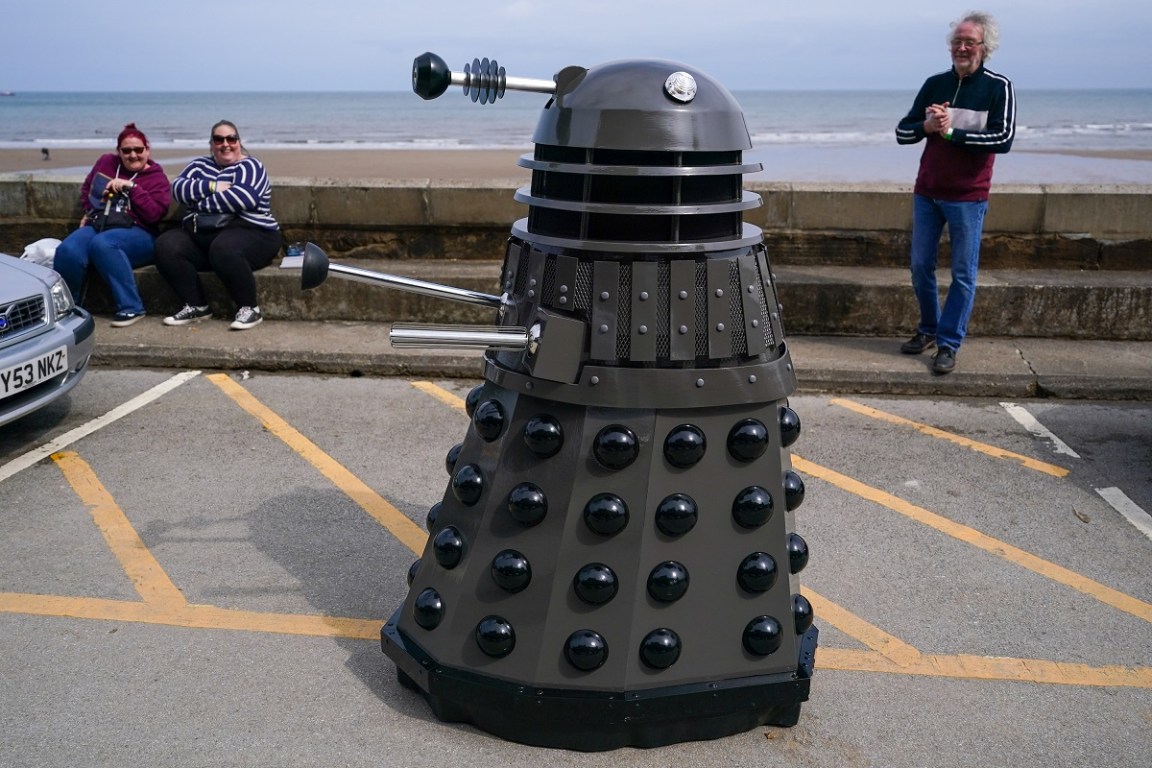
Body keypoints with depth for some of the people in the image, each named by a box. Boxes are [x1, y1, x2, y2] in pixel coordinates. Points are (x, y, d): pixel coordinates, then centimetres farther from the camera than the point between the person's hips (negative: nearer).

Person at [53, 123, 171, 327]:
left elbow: (154, 214, -12)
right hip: (97, 226, 4)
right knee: (67, 251, -30)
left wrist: (131, 186, -14)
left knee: (102, 244, -39)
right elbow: (86, 188, 34)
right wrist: (89, 212, 18)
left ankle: (131, 308, -31)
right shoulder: (106, 162, 17)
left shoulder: (157, 177, 4)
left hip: (136, 233, -4)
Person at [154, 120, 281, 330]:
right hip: (200, 236, 6)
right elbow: (178, 188, 2)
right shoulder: (200, 165, 19)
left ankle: (250, 308, -19)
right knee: (166, 246, -19)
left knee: (223, 249, -37)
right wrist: (213, 186, -12)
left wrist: (201, 204, -9)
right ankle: (196, 306, -9)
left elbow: (245, 197, -19)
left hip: (249, 232, -6)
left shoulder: (249, 166, 2)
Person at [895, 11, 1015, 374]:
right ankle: (928, 330, 27)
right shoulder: (934, 84, 6)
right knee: (921, 267, 10)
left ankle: (949, 343, 7)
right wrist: (926, 126, -16)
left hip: (968, 197, -4)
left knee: (963, 274, 0)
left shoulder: (998, 87, -5)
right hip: (926, 193, 4)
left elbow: (1003, 138, -17)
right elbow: (902, 132, 5)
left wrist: (951, 132, -21)